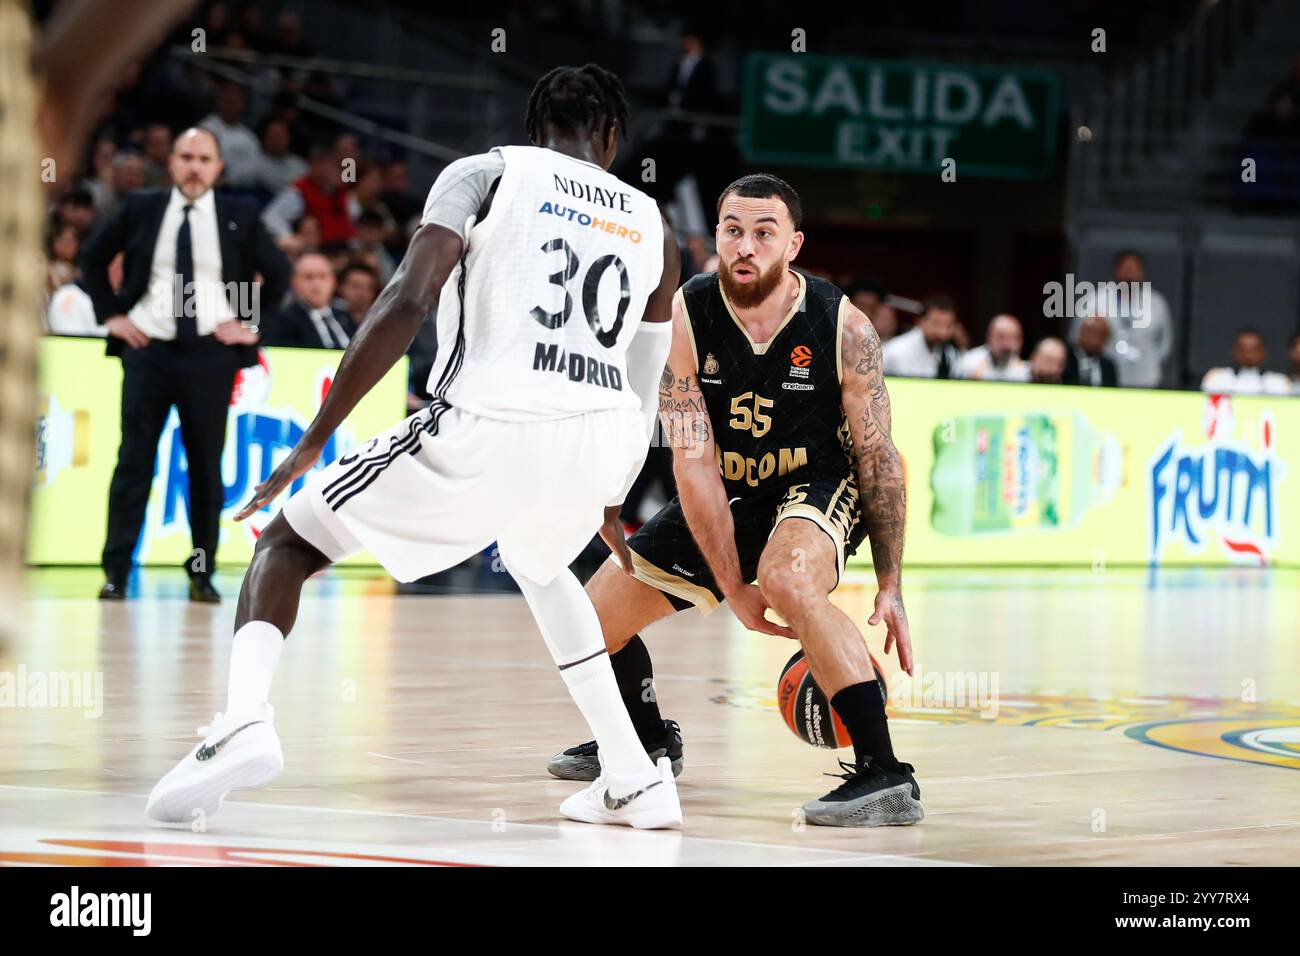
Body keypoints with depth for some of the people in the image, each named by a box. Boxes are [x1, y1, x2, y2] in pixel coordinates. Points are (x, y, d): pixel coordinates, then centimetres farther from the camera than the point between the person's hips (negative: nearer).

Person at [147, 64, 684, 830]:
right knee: (541, 564, 39)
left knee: (287, 543, 15)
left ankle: (245, 720, -13)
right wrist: (606, 507, 44)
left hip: (483, 429, -4)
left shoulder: (485, 174, 9)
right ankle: (637, 780, 33)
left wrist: (313, 442, -3)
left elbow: (408, 301, -6)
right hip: (598, 440, 4)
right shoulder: (652, 226, 21)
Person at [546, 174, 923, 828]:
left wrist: (890, 588, -15)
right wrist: (732, 586, -24)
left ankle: (886, 776, -34)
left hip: (819, 487, -4)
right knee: (592, 619, 5)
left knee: (788, 579, -38)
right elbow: (694, 464, -19)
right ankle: (648, 740, 40)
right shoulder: (682, 320, -19)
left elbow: (878, 457, -13)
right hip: (723, 497, 4)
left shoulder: (842, 326, -22)